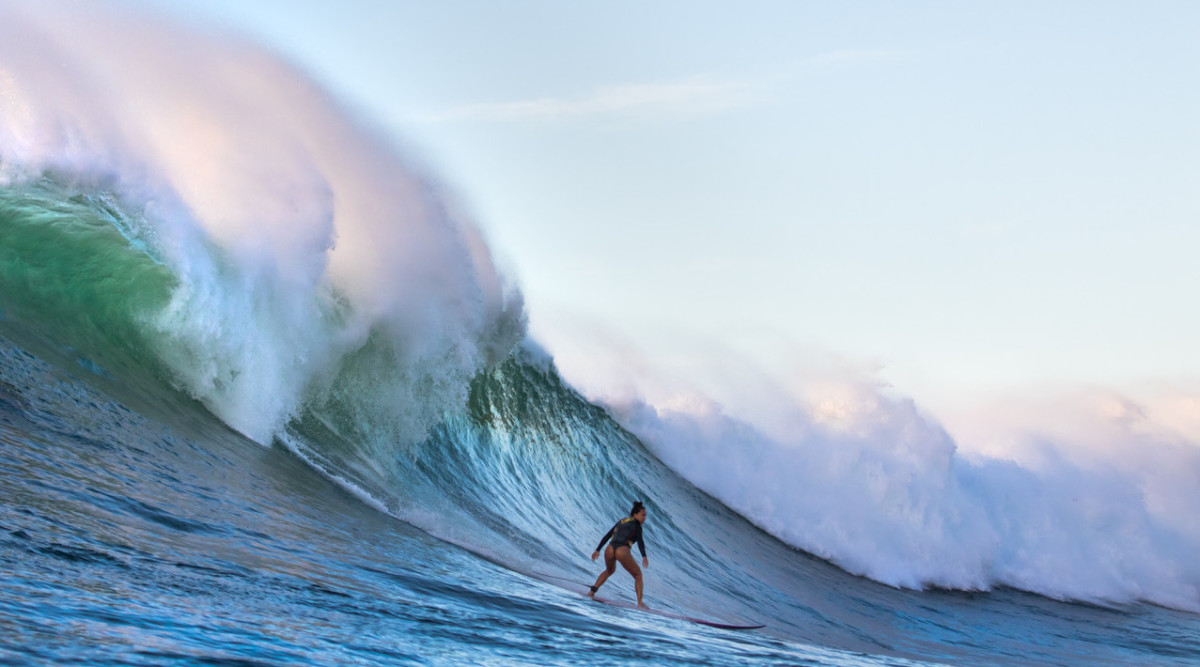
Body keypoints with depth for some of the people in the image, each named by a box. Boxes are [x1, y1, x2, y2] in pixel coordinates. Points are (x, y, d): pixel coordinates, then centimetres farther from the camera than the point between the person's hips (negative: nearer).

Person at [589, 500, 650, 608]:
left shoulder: (621, 522, 24)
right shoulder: (635, 523, 5)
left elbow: (607, 536, 25)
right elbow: (639, 540, -10)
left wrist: (598, 550, 30)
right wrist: (644, 556, -20)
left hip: (609, 550, 6)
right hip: (623, 551, -6)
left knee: (609, 571, 36)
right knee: (638, 575, 13)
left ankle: (592, 592, 26)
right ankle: (640, 602, 0)